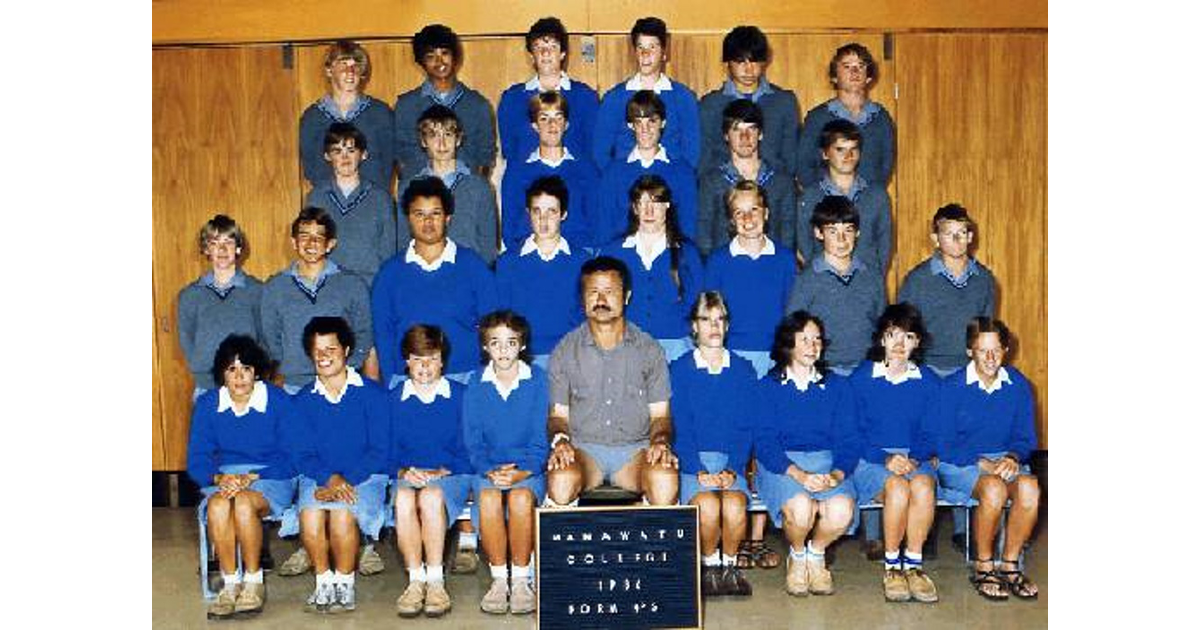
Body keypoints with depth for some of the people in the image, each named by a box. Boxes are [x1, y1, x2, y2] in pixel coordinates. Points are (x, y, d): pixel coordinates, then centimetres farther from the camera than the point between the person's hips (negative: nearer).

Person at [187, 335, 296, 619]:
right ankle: (230, 584, -20)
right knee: (217, 505, -33)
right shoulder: (206, 405, 3)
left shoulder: (278, 401, -5)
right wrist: (219, 478, -17)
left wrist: (251, 478, -19)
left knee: (244, 502, -35)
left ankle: (254, 582, -19)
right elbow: (196, 462, 4)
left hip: (270, 478, -2)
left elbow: (289, 458, -6)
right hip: (223, 477, 3)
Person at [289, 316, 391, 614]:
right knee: (310, 514, -30)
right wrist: (330, 478, -17)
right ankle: (324, 582, -9)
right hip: (319, 477, 2)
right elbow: (302, 455, 4)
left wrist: (345, 480, -17)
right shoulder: (303, 400, 10)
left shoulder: (372, 393, 1)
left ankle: (345, 583, -10)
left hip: (364, 476, -2)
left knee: (342, 513, -32)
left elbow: (380, 450, -4)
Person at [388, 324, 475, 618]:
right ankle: (415, 580, -29)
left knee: (431, 496, -37)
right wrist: (403, 471, -9)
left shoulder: (460, 396, 8)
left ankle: (435, 580, -30)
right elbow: (387, 450, 10)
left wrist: (442, 471, -11)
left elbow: (469, 449, 5)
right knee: (403, 499, -35)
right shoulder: (393, 399, 13)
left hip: (451, 475, -1)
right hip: (407, 475, 2)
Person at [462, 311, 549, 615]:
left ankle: (522, 579, -18)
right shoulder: (476, 385, 5)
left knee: (520, 497, -33)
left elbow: (540, 438, -2)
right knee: (488, 498, -32)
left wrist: (521, 473, -17)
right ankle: (499, 579, -17)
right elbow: (473, 441, 5)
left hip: (529, 469, -1)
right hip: (488, 469, 1)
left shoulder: (538, 380, 0)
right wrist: (490, 471, -14)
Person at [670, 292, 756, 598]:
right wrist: (699, 471, -15)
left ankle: (730, 564, -3)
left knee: (735, 506, -28)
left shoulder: (743, 370, 11)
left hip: (731, 461, 1)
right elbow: (680, 427, -1)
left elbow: (746, 427, 5)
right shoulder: (680, 369, 6)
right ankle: (709, 565, -3)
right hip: (692, 461, -1)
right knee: (707, 506, -29)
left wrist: (732, 470, -10)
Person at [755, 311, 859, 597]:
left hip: (827, 462, 2)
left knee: (842, 510, -30)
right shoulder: (768, 387, 6)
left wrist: (836, 474, -16)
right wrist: (798, 474, -21)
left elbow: (848, 440, 6)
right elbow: (764, 442, -5)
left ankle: (816, 553, 5)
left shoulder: (837, 387, 14)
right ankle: (797, 557, 2)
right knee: (800, 508, -34)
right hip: (781, 464, -2)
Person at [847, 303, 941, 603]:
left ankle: (913, 564, -19)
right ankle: (891, 566, -16)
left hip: (916, 458, 2)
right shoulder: (860, 378, 2)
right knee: (898, 488, -33)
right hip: (871, 460, -2)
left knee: (923, 486, -32)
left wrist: (912, 458, -13)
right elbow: (855, 434, 0)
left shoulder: (929, 382, 9)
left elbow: (931, 436, 7)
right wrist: (886, 459, -16)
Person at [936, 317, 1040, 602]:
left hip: (1005, 458, 3)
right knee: (994, 489, -35)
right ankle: (984, 568, -15)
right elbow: (944, 445, -8)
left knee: (1030, 488, -29)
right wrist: (982, 464, -20)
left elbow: (1026, 437, 7)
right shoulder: (953, 387, -8)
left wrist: (1013, 457, -15)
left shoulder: (1018, 385, 3)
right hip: (960, 463, -3)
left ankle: (1009, 564, -11)